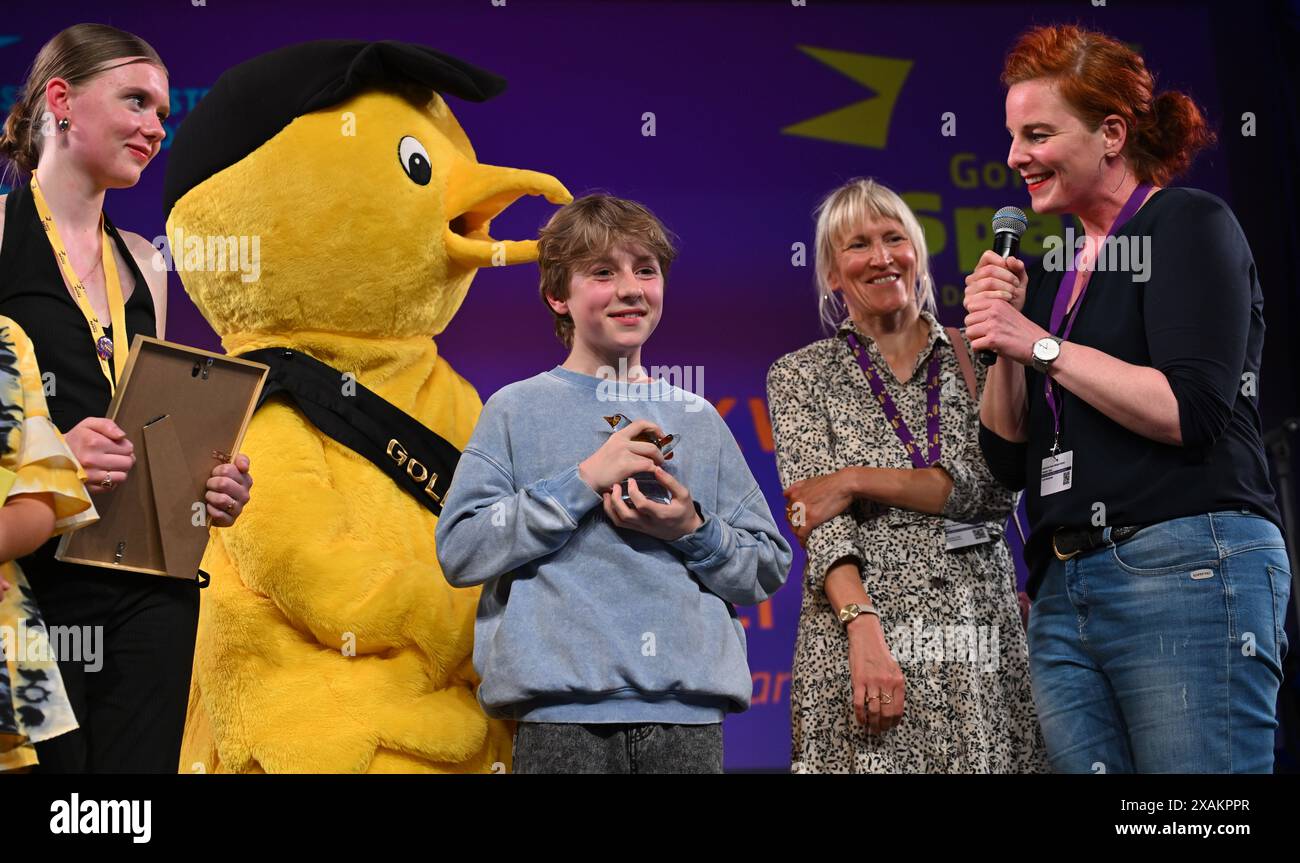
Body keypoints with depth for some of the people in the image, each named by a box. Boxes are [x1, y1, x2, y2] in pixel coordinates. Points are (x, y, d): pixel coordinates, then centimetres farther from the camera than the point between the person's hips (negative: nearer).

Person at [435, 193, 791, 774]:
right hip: (561, 711, -2)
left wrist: (692, 530, -7)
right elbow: (459, 551, -6)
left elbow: (769, 570, 12)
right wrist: (583, 480, -11)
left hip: (689, 709, 3)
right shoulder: (517, 410, 4)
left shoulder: (698, 418, 13)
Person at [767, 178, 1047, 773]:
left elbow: (994, 487, -3)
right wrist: (864, 631, -18)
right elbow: (820, 518, -4)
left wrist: (859, 480, -9)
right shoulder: (803, 374, 8)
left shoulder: (971, 359, 11)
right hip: (856, 630, -1)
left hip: (981, 630, 1)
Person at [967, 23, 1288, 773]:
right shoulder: (1054, 270, 20)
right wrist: (1001, 348, 3)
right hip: (1067, 591, 7)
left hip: (1188, 569, -7)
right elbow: (1009, 461, 17)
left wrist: (1039, 345, -9)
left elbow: (1190, 410, -14)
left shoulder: (1188, 224, 0)